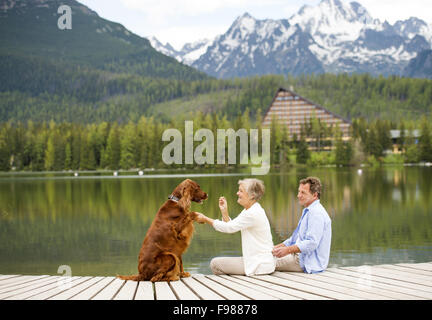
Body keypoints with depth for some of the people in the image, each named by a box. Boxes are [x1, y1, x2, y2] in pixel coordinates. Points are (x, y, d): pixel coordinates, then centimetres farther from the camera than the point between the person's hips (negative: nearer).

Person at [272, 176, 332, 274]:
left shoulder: (316, 213, -18)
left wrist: (287, 250, -26)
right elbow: (296, 237, 23)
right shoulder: (308, 211, 17)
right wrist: (278, 247, 11)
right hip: (299, 255, 11)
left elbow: (312, 243, -27)